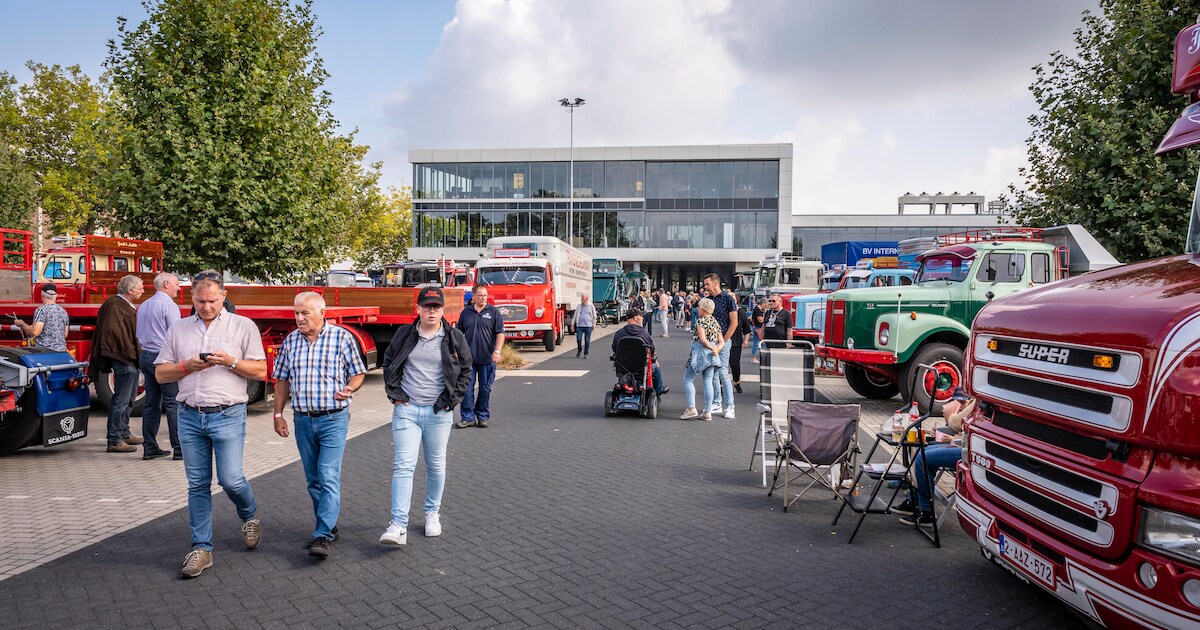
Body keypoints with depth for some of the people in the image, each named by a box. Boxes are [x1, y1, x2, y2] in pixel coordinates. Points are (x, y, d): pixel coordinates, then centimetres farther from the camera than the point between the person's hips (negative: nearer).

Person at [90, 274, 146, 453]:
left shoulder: (128, 306, 18)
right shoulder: (114, 305, -14)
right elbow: (115, 332, -22)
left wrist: (137, 354, 17)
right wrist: (131, 353, -21)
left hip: (131, 360, 11)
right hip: (123, 360, -11)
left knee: (128, 399, 19)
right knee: (121, 400, -8)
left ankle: (124, 434, 30)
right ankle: (114, 440, -4)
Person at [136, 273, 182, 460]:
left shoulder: (143, 306, 17)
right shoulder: (169, 305, -9)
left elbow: (138, 334, 19)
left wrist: (142, 363, 22)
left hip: (145, 356, 8)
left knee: (151, 403, 10)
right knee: (173, 403, -7)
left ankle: (149, 448, 12)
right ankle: (179, 448, -7)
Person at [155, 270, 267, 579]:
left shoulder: (243, 326, 3)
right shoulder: (178, 329, 12)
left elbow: (260, 371, 1)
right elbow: (161, 373, 11)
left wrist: (231, 361, -15)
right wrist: (188, 366, -8)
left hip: (228, 415, -3)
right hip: (190, 416, 3)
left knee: (231, 479, -7)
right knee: (197, 484, 7)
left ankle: (250, 516, 24)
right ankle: (201, 548, 15)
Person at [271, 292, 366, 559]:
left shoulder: (342, 337, -6)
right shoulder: (290, 341, 6)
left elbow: (358, 373, 0)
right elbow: (282, 380, 13)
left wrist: (349, 389, -21)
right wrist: (278, 414, 9)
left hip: (334, 419, -5)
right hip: (302, 420, 5)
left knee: (329, 477, -10)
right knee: (313, 479, 12)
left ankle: (323, 536, -8)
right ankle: (329, 525, 27)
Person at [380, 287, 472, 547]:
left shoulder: (454, 338, 1)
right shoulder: (404, 335, 4)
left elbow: (465, 370, 8)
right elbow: (388, 363, 15)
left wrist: (451, 400, 0)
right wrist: (395, 394, 4)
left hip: (438, 412, 0)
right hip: (406, 409, 0)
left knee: (436, 466, 11)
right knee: (403, 466, -7)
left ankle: (432, 513, 30)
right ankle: (398, 525, -9)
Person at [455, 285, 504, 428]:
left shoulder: (494, 312, 1)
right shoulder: (466, 312, 8)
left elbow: (500, 333, -3)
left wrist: (497, 351, -13)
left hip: (487, 358, -1)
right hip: (468, 358, 2)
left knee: (485, 388, 6)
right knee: (467, 387, -2)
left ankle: (483, 416, 18)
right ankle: (468, 417, 5)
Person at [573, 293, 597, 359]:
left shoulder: (591, 306, 3)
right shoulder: (579, 306, 9)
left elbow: (594, 316, 8)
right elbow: (575, 315, 14)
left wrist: (593, 325, 5)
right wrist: (572, 324, 10)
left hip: (588, 326, -1)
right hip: (579, 325, 1)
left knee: (587, 340, 1)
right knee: (578, 339, -7)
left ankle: (586, 354, 11)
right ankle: (579, 350, 18)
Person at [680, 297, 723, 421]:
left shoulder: (701, 320, -8)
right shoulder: (715, 322, 15)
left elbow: (702, 339, -18)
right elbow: (722, 341, 12)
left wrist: (713, 349, -9)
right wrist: (716, 349, -4)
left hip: (700, 351, -7)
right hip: (711, 355, 7)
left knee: (688, 379, 2)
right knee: (708, 382, 8)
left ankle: (691, 408, -9)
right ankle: (708, 412, 6)